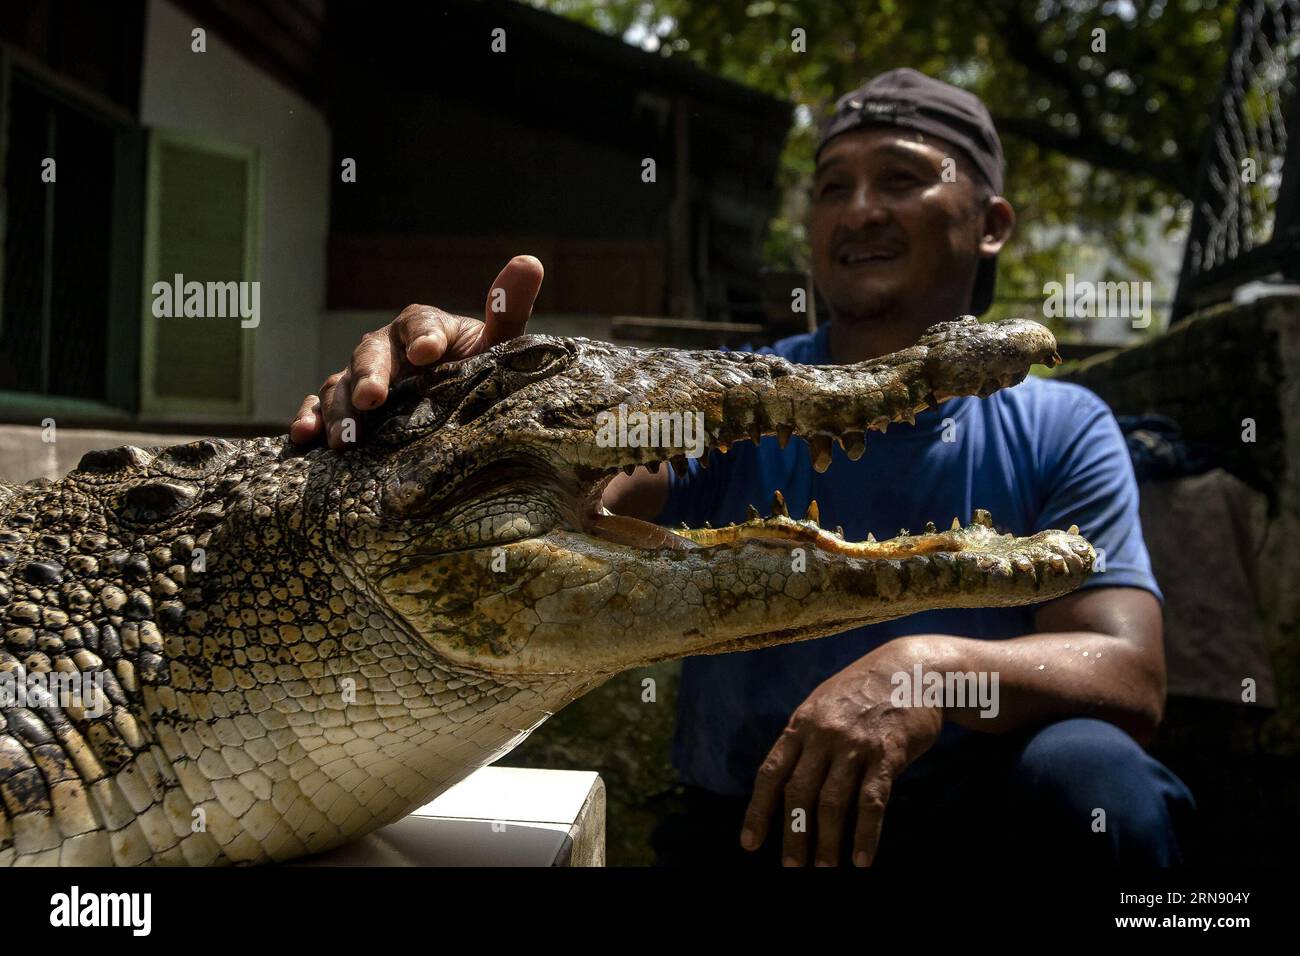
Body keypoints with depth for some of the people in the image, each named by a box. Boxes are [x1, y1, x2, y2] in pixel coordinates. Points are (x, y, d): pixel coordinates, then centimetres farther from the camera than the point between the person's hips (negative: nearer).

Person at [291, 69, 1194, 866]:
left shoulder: (1060, 430, -3)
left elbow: (1130, 674, -14)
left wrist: (933, 666, -33)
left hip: (976, 811, 0)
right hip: (744, 822, 1)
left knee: (1087, 770, -30)